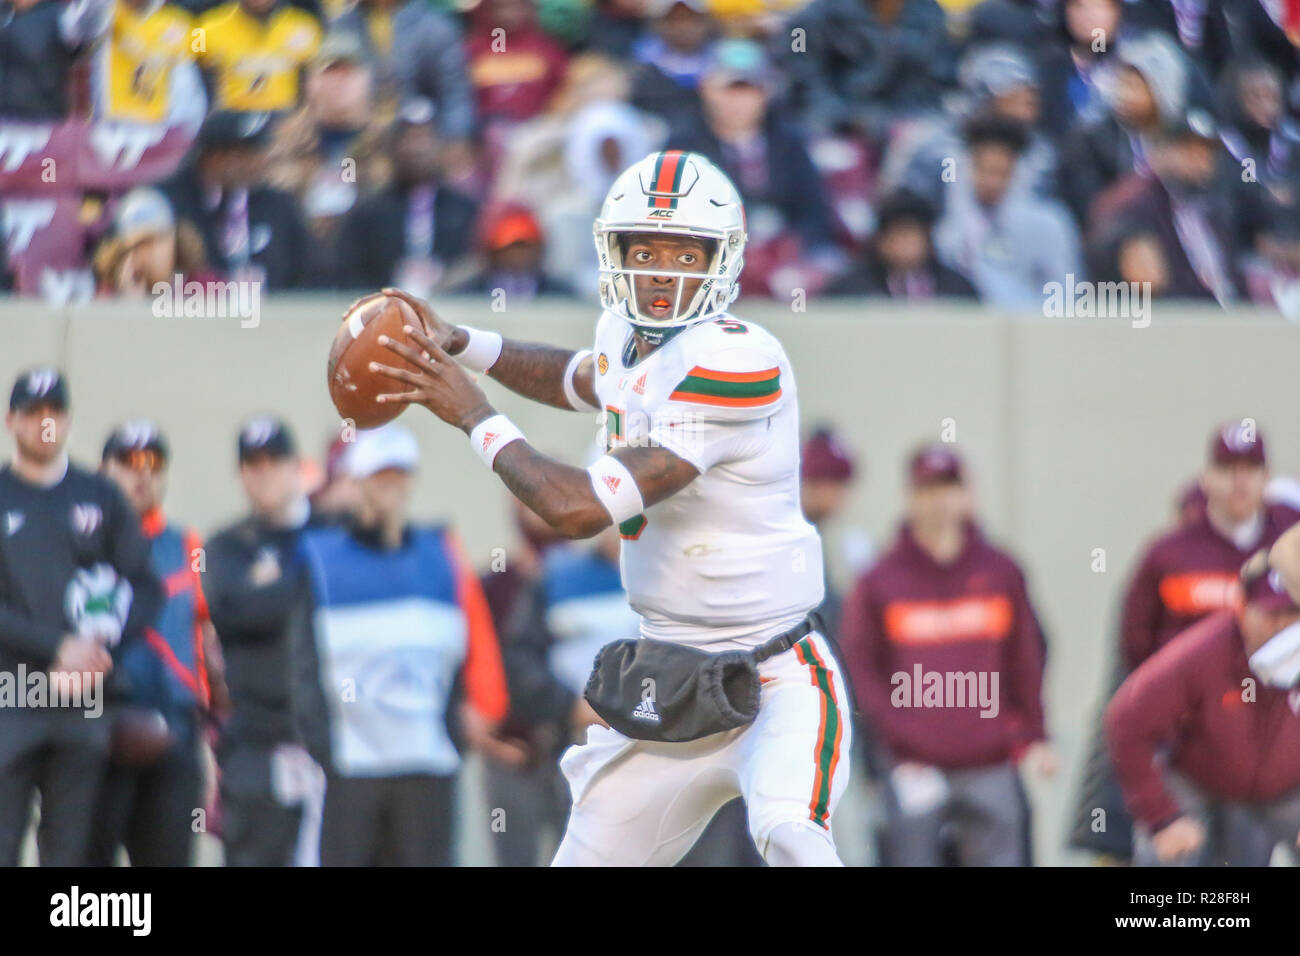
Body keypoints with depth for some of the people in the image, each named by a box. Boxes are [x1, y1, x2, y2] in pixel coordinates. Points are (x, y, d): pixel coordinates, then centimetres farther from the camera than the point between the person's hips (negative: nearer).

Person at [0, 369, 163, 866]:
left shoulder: (100, 496, 13)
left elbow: (145, 588, 8)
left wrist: (99, 652, -8)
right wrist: (56, 649, -13)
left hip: (85, 707, 3)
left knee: (70, 854, 5)